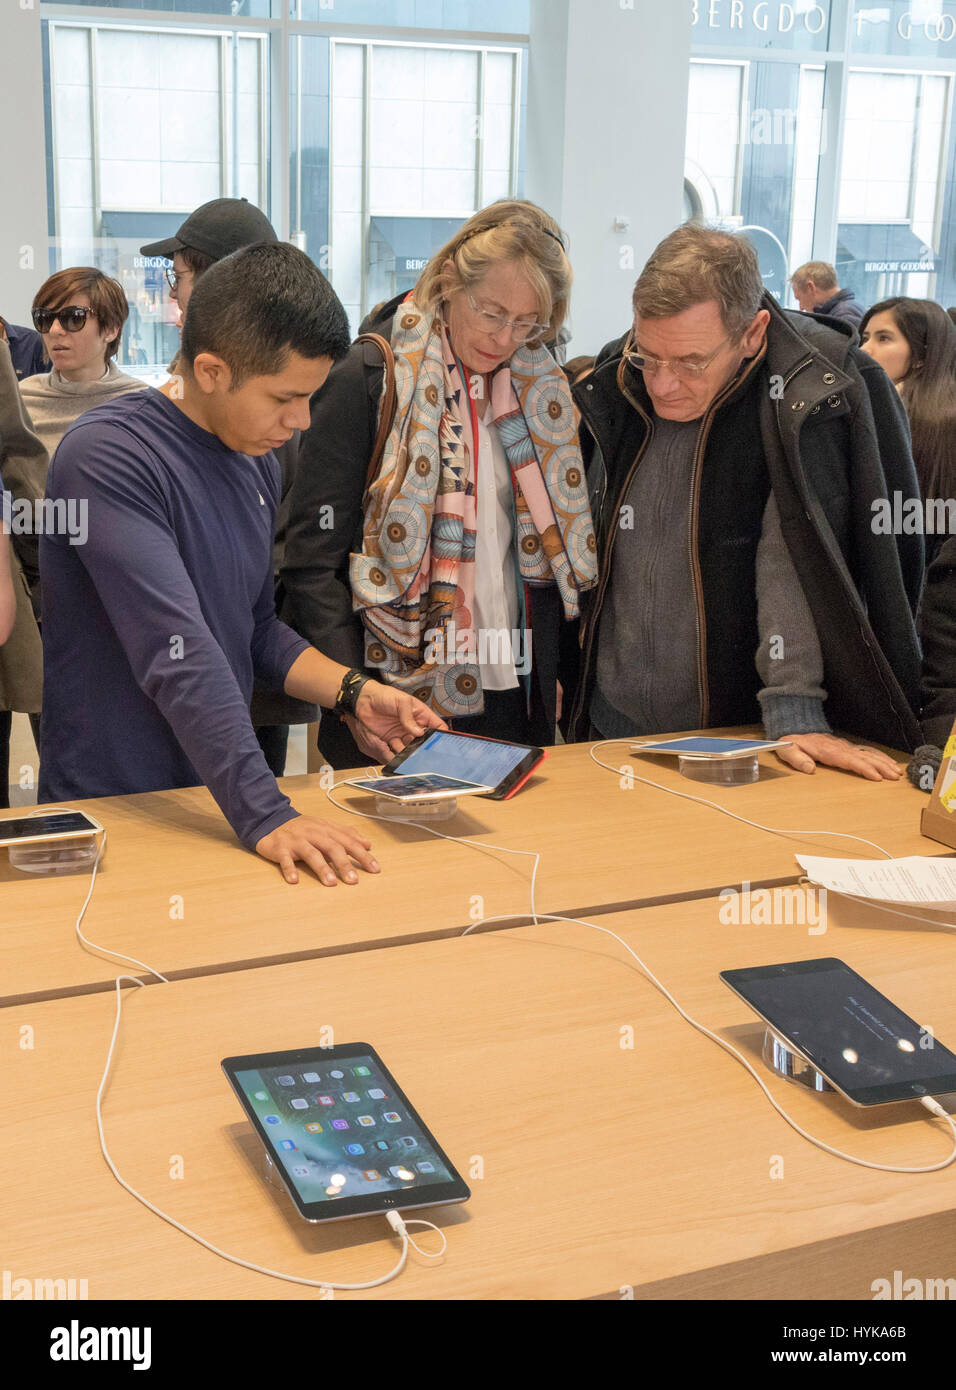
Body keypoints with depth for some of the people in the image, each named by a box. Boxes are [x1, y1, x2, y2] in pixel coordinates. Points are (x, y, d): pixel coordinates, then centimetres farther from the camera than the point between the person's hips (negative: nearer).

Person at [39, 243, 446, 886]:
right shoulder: (108, 455, -18)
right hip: (112, 809, -6)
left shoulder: (259, 464, 8)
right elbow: (181, 655, -26)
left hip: (220, 798, 6)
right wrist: (264, 815, -30)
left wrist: (355, 693, 1)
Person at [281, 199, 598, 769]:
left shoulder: (541, 389, 9)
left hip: (514, 700, 5)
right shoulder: (368, 381, -7)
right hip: (392, 704, -4)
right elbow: (314, 561, -11)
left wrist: (558, 670, 11)